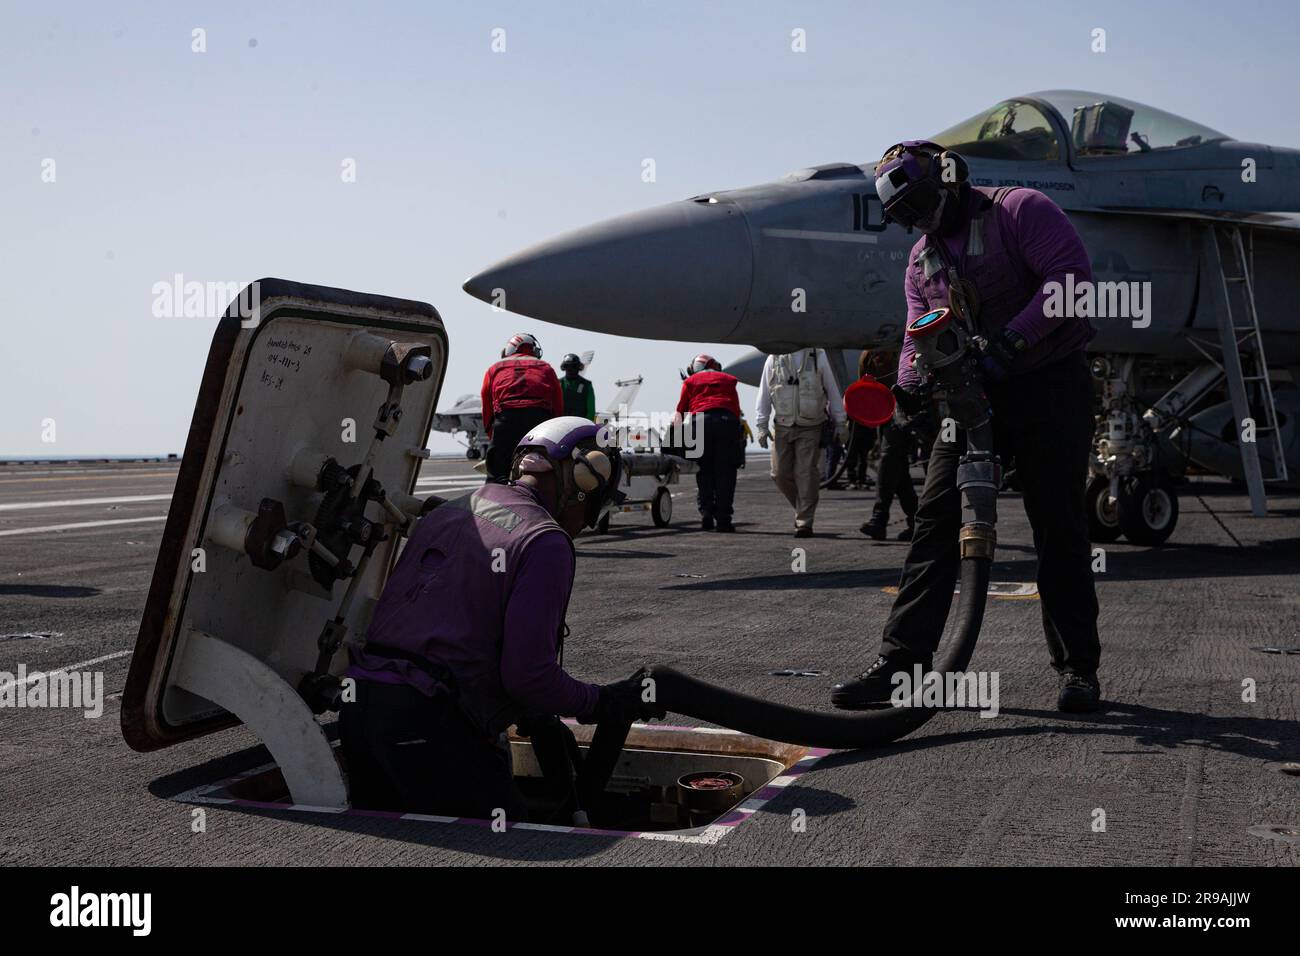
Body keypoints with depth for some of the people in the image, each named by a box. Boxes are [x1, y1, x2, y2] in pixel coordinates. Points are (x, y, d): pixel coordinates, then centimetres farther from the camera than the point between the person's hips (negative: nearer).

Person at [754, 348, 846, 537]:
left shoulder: (819, 356, 2)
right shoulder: (774, 359, 5)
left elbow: (832, 390, 7)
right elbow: (764, 394, 8)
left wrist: (839, 423, 6)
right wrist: (762, 426, 3)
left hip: (810, 428, -2)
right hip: (782, 427, 2)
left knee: (806, 474, -7)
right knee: (780, 474, 1)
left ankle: (804, 522, 0)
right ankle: (803, 508, 24)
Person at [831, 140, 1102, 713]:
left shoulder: (1020, 209, -5)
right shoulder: (921, 261, 17)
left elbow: (1072, 276, -17)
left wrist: (1009, 341, -25)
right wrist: (912, 381, -13)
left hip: (1049, 384, -6)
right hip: (972, 393, 6)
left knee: (1059, 529, -1)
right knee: (936, 521, -4)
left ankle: (1077, 667, 10)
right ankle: (900, 661, -3)